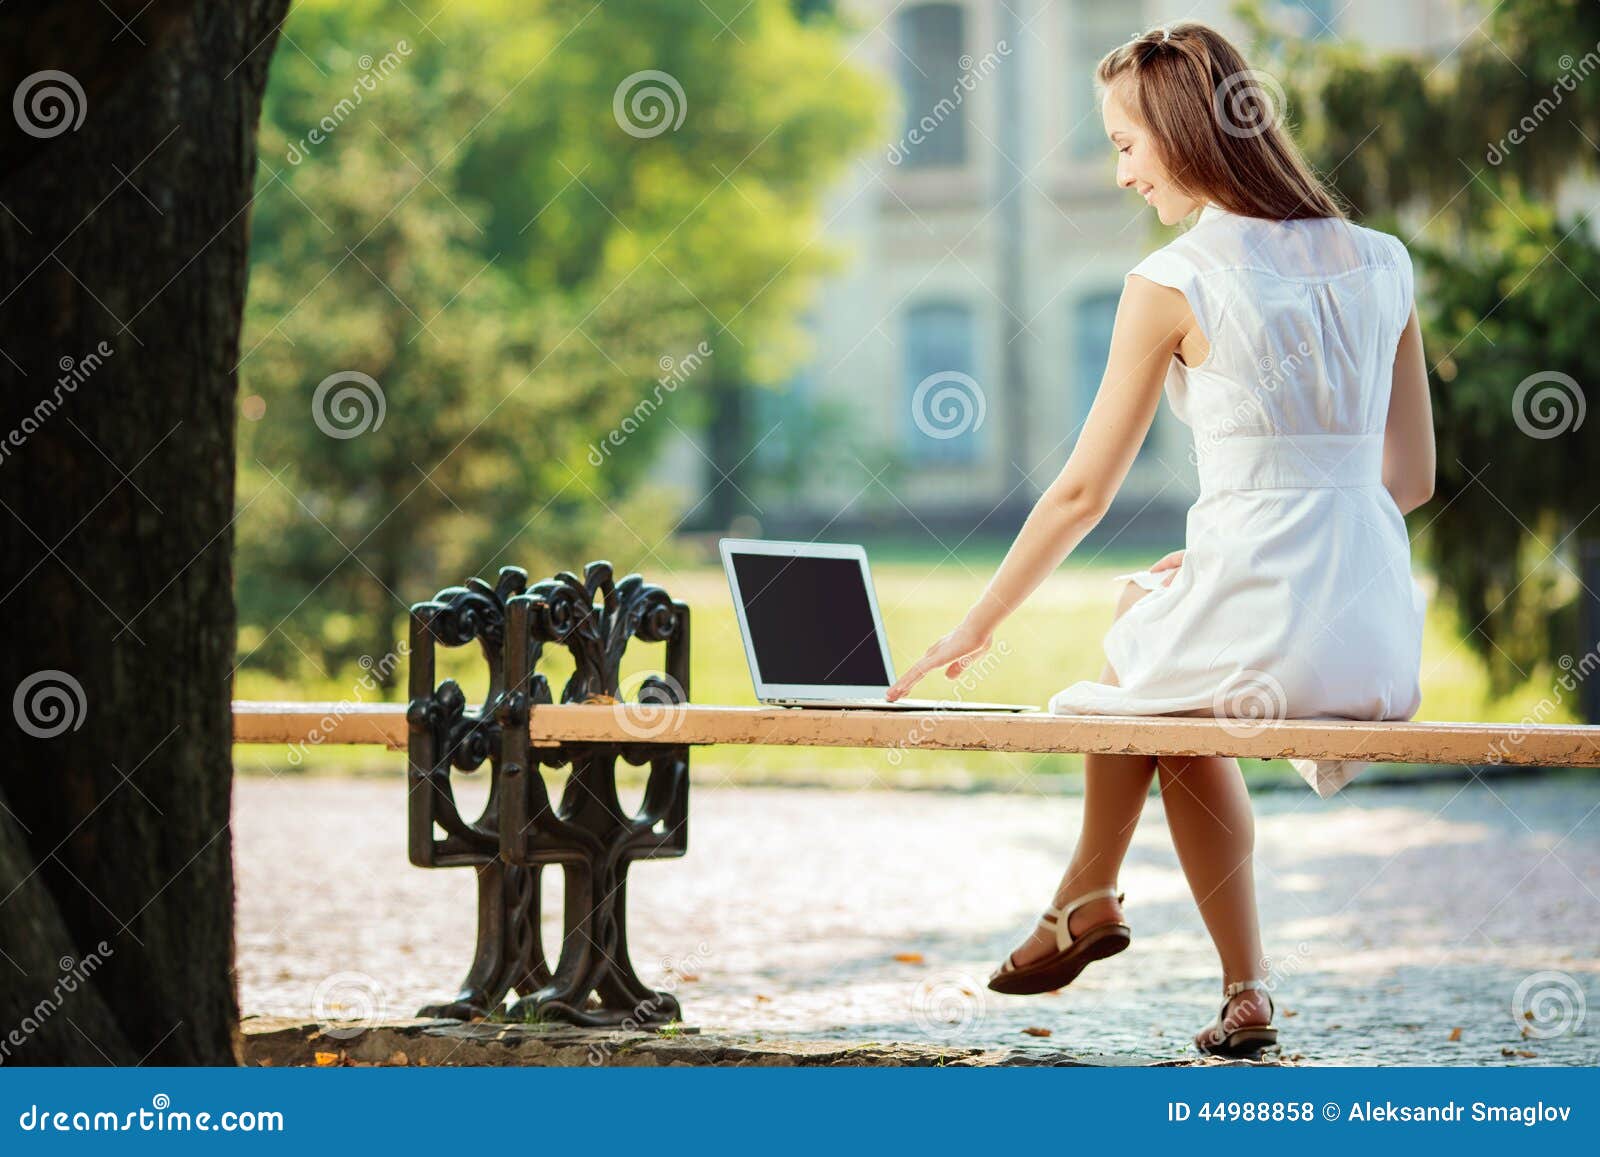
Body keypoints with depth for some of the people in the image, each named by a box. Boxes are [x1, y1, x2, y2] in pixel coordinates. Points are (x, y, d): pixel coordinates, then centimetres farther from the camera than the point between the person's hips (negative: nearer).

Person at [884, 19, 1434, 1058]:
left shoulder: (1174, 283, -6)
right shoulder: (1382, 262, 9)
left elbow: (1083, 493, 0)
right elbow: (1412, 476, 13)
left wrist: (977, 626, 12)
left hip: (1266, 642, -5)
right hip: (1386, 654, 5)